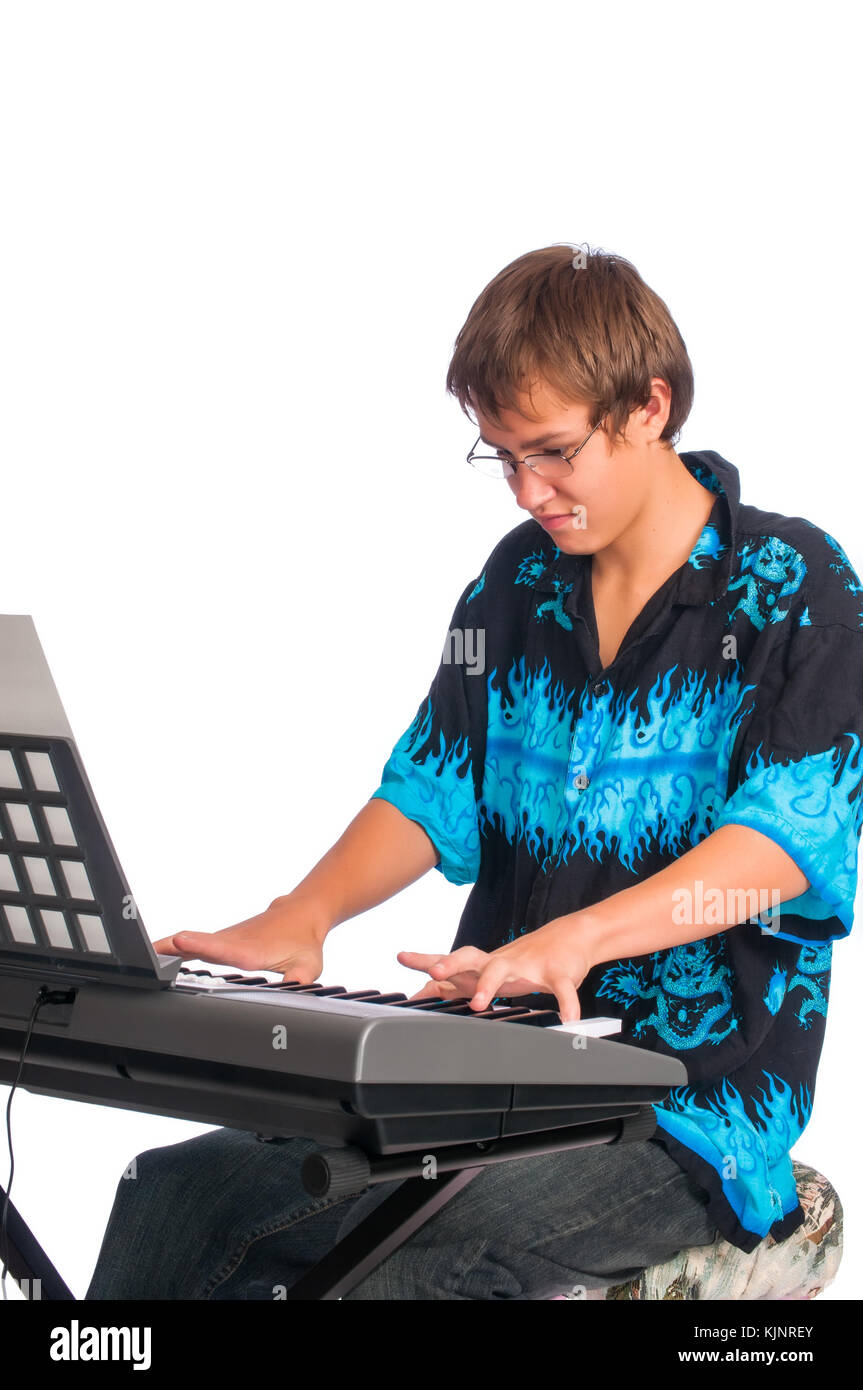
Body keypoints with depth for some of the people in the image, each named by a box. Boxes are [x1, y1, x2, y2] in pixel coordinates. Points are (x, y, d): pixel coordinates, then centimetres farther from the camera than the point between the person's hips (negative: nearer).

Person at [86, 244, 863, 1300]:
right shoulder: (520, 579, 15)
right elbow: (431, 789, 15)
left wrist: (576, 938, -34)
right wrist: (302, 916, -6)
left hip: (690, 1111, -6)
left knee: (426, 1259, -33)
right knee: (178, 1196, -14)